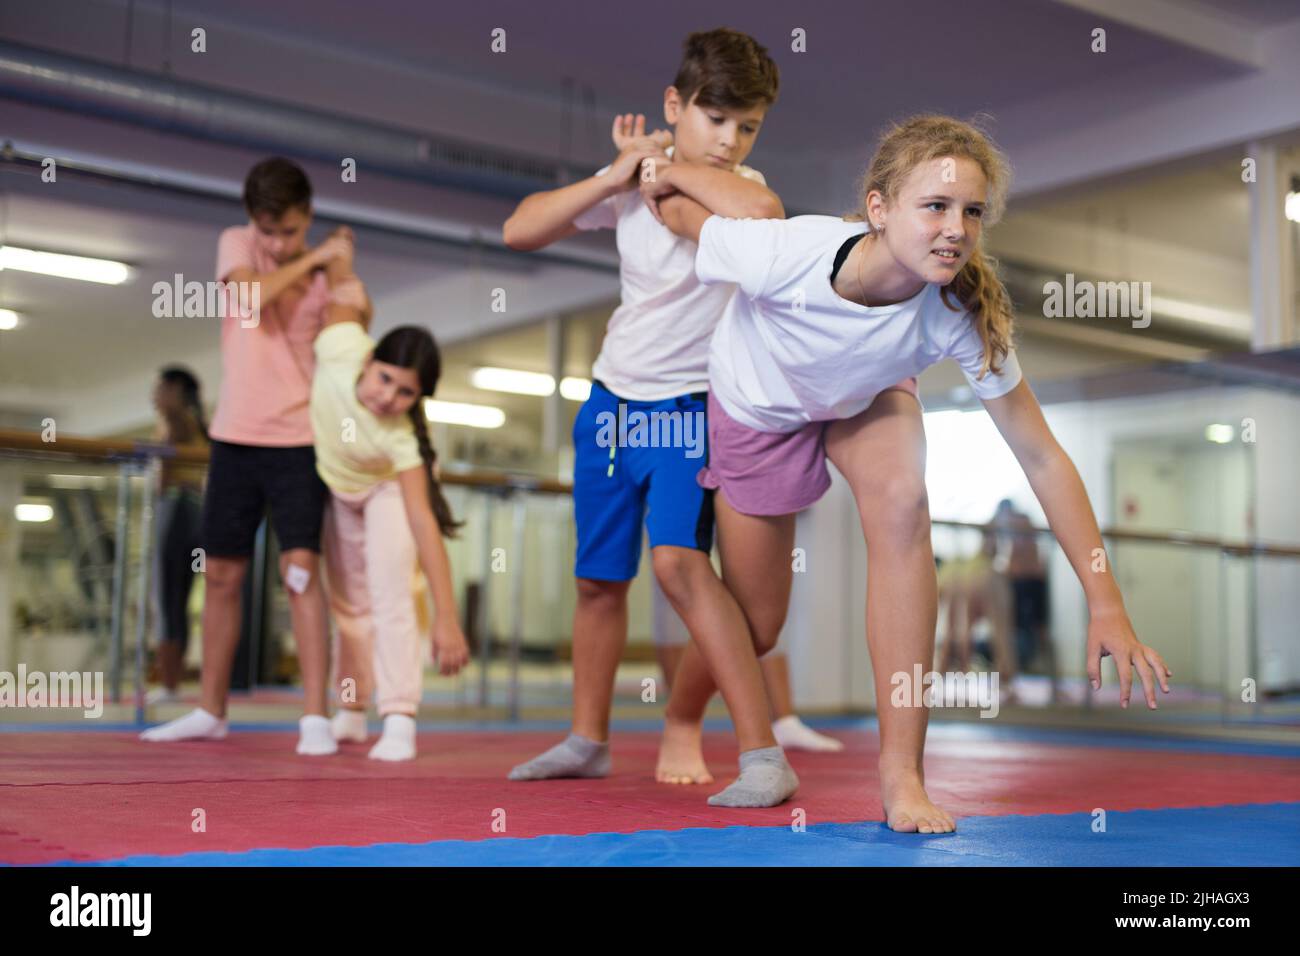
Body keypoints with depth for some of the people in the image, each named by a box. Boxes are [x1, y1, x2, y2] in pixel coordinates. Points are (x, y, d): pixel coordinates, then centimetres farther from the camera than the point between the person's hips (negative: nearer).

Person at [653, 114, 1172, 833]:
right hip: (757, 406, -1)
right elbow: (682, 213, -19)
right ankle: (677, 725, 42)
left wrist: (1106, 605, -29)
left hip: (863, 401, 1)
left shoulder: (963, 311, -33)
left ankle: (901, 771, -22)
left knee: (902, 500, -32)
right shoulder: (783, 255, -40)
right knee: (755, 622, 5)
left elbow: (1040, 457, -28)